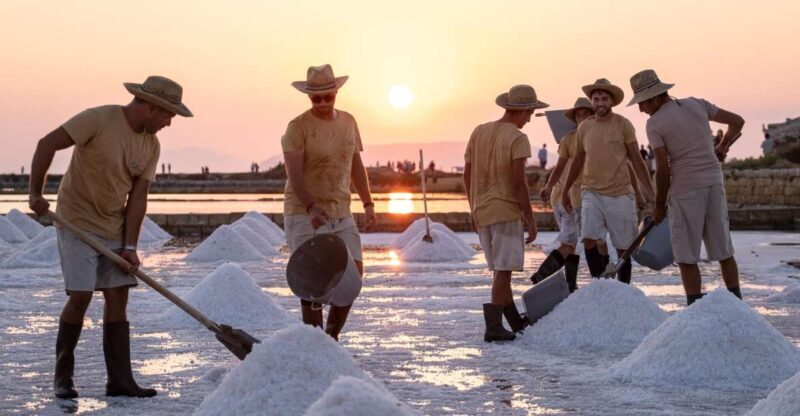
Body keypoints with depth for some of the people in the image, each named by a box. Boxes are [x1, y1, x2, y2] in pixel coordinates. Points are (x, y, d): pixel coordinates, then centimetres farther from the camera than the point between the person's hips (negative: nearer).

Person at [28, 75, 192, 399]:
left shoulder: (151, 146, 1)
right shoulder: (99, 120, -18)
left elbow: (137, 197, 0)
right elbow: (47, 144, -17)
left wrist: (130, 246, -6)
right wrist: (36, 194, -17)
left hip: (114, 228, 6)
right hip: (77, 223, -6)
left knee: (118, 297, 3)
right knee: (81, 296, -10)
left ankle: (120, 380, 6)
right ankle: (63, 376, 5)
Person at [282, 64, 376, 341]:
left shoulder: (348, 122, 10)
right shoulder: (298, 127, -9)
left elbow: (356, 165, 19)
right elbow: (294, 174, -18)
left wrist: (368, 204, 14)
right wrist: (311, 207, -31)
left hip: (341, 213, 6)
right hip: (304, 214, -5)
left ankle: (332, 336, 16)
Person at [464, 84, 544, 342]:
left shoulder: (478, 132, 9)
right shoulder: (517, 139, -10)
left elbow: (467, 176, 11)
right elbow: (519, 183, -15)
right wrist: (530, 220, -9)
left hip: (481, 213, 7)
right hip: (507, 211, -7)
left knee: (500, 270, 14)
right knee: (503, 270, -3)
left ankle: (517, 324, 22)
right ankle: (494, 327, -6)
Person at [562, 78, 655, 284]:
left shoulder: (623, 125, -4)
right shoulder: (584, 127, 6)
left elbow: (636, 160, -2)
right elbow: (578, 160, 18)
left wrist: (649, 191, -9)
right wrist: (565, 191, 22)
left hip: (620, 194, -2)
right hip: (592, 192, 2)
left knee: (623, 247, 4)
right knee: (589, 240, -15)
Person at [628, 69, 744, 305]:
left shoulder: (655, 123, -8)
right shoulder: (697, 105, 8)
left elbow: (663, 168, -11)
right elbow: (737, 122, 14)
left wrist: (659, 205, -1)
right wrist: (722, 147, 30)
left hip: (685, 190, -6)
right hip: (714, 183, 6)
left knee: (687, 258, 2)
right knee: (724, 252, 12)